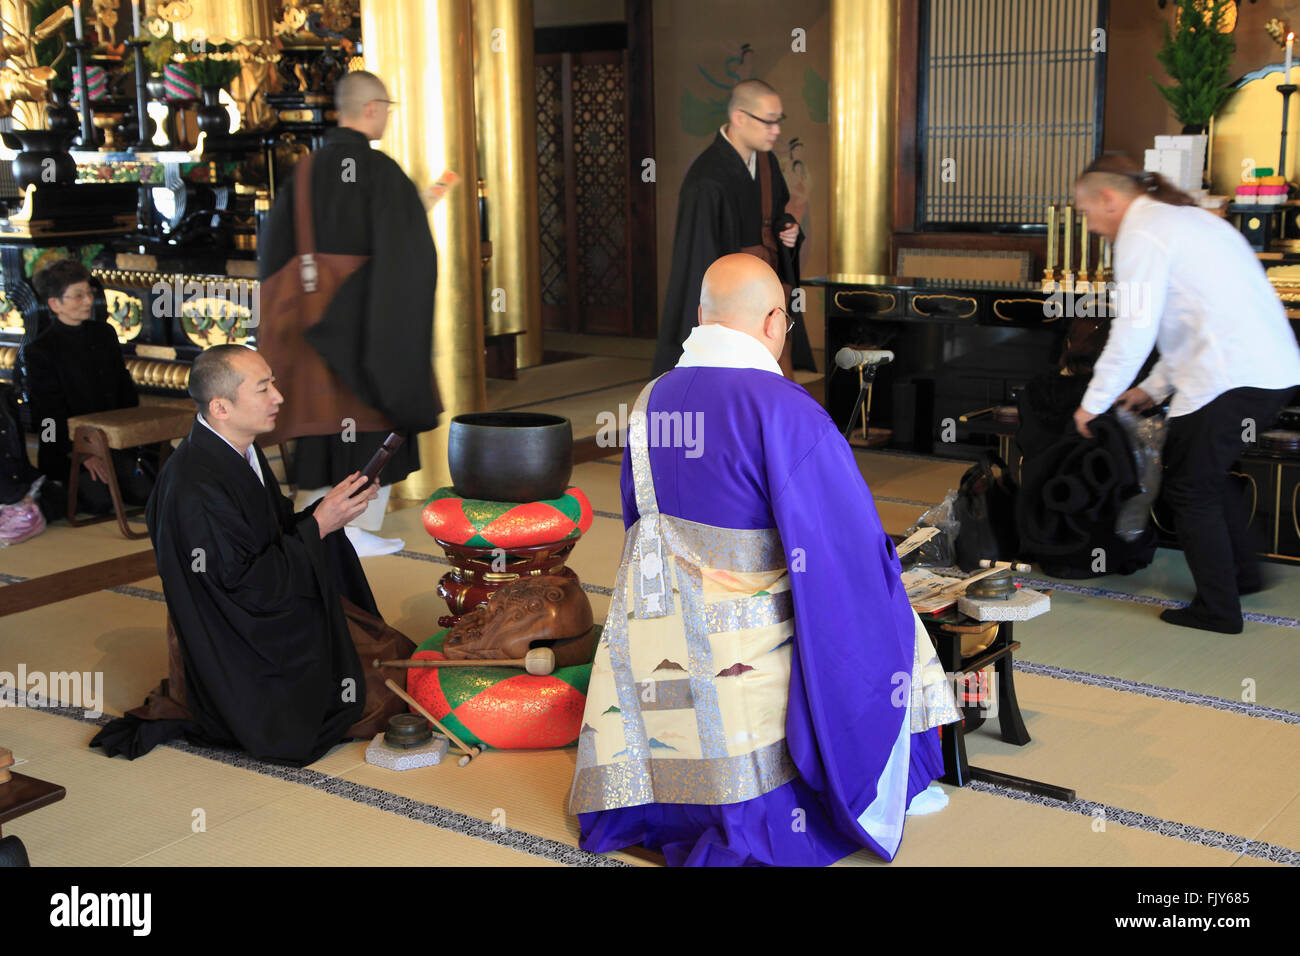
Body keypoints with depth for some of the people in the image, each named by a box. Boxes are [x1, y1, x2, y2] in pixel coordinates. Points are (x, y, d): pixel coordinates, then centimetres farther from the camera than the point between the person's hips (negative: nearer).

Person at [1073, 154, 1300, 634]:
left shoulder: (1141, 234, -7)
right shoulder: (1188, 218, 23)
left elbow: (1134, 330, -15)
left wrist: (1093, 403, -6)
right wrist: (1156, 387, 26)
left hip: (1229, 376, -9)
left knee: (1191, 488, 3)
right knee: (1210, 474, 24)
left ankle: (1217, 610, 10)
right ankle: (1241, 571, 34)